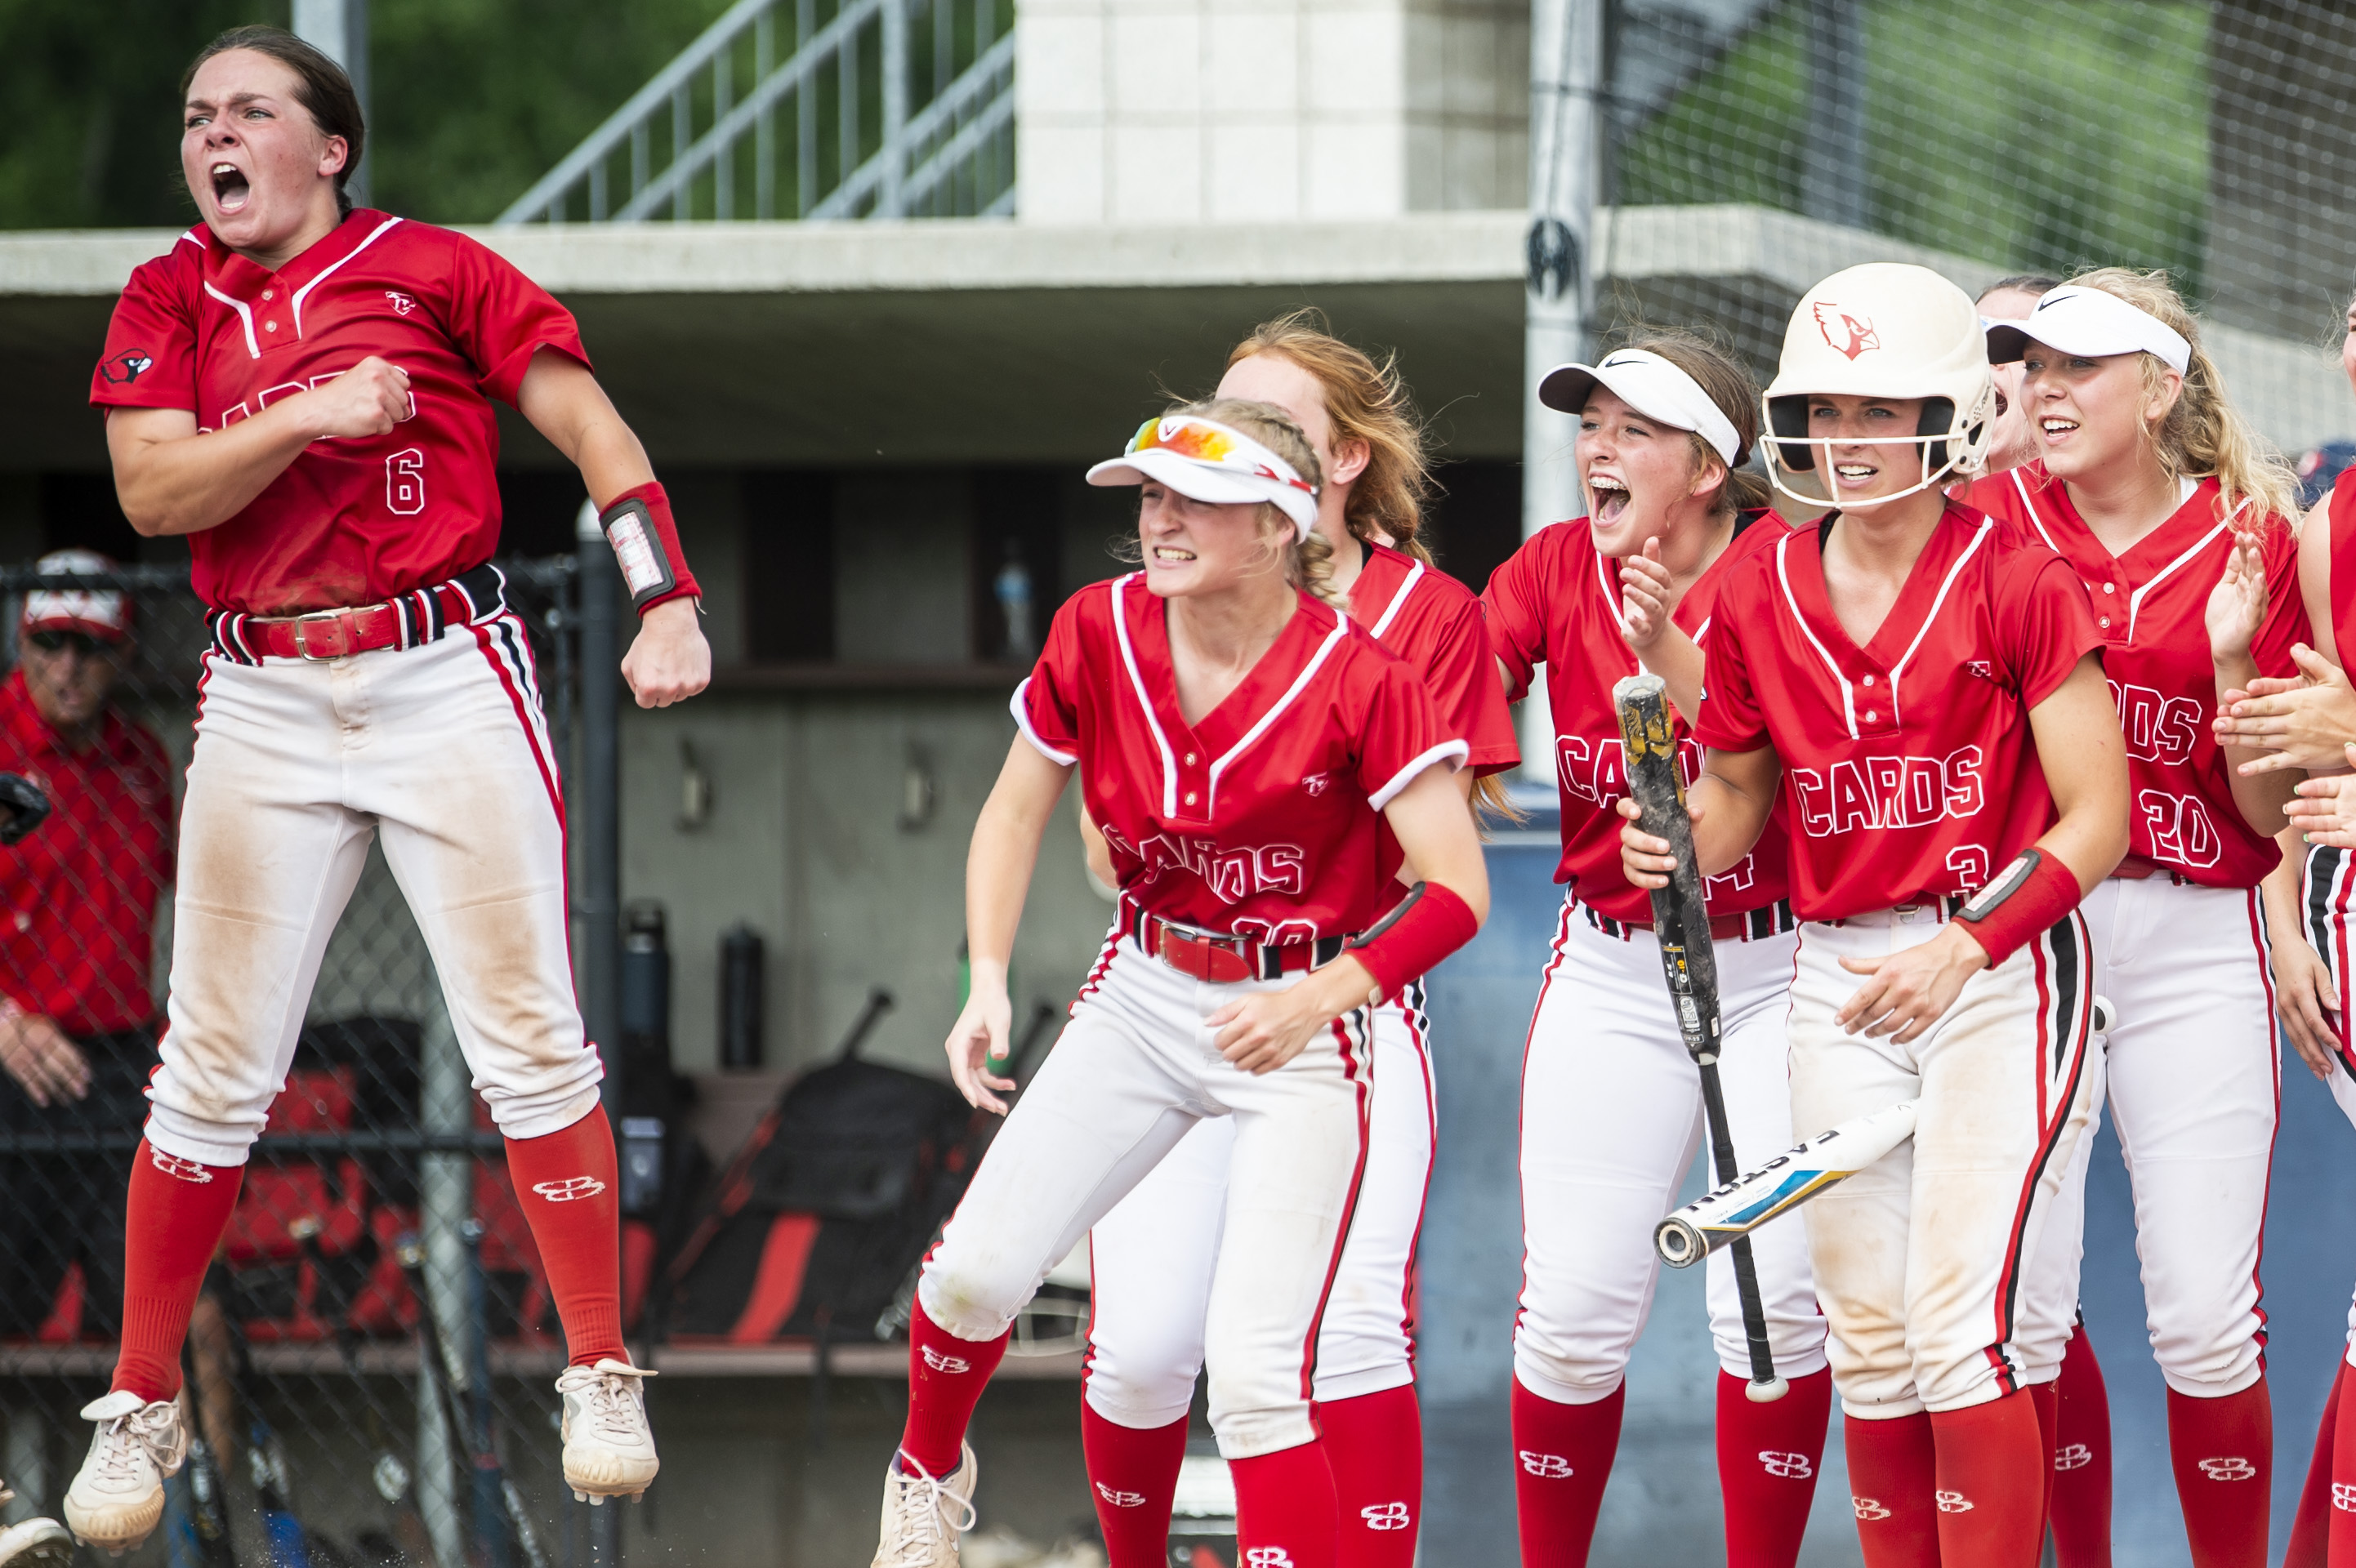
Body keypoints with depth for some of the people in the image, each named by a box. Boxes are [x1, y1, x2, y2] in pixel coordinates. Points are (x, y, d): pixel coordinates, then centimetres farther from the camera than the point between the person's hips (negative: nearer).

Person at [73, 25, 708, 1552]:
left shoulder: (432, 269, 2)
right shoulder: (170, 303, 9)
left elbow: (590, 426, -1)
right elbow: (153, 491, -3)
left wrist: (667, 600, -13)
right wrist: (309, 415, -15)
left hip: (448, 679, -2)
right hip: (266, 707, 2)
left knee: (530, 1043, -4)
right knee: (213, 1070, 2)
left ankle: (603, 1377, 6)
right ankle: (141, 1409, 11)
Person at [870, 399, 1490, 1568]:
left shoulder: (1358, 680, -19)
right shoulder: (1100, 632, -6)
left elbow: (1458, 890, -18)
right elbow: (1016, 812, 7)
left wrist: (1317, 999, -28)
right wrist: (987, 981, -6)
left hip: (1303, 1027, -4)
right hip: (1144, 996, 4)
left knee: (1254, 1372, -15)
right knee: (977, 1270, -5)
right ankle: (928, 1472, 27)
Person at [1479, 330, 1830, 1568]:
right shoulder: (1553, 571, 3)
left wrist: (1667, 652, -29)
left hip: (1775, 965, -3)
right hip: (1612, 970, 3)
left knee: (1777, 1301, -8)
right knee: (1574, 1307, -1)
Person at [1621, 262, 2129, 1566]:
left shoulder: (2015, 581, -9)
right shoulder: (1761, 594, 5)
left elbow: (2098, 819, -10)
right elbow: (1741, 783, 19)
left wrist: (1964, 947, -21)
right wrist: (1681, 847, -4)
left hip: (2004, 966, -5)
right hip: (1836, 970, 5)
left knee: (1963, 1325, -15)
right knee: (1870, 1339, 6)